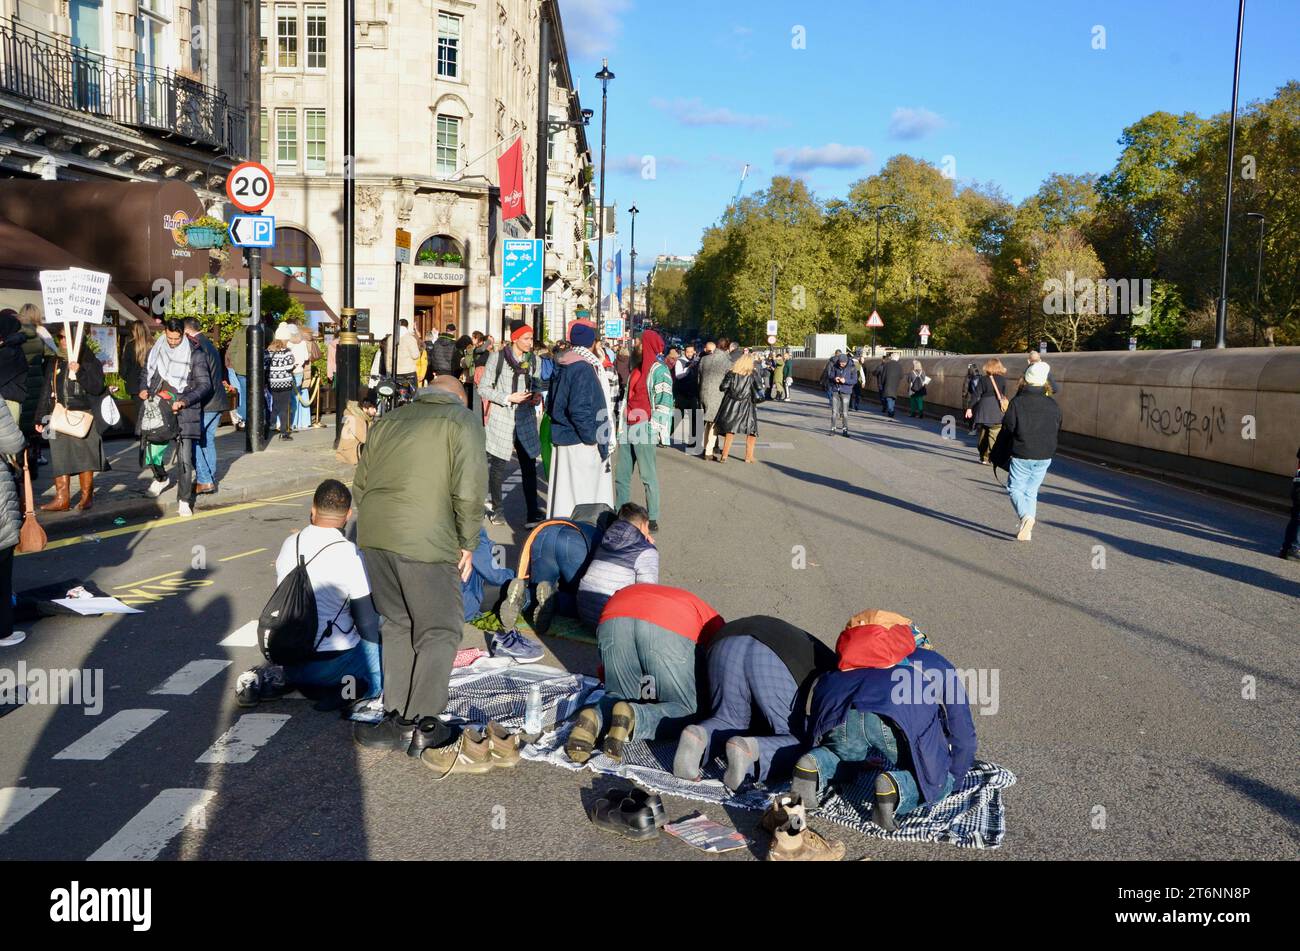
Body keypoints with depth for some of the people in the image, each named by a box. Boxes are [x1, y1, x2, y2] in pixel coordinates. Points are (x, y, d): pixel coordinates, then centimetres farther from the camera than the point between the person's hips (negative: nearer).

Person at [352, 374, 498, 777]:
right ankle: (422, 728, 3)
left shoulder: (387, 421, 20)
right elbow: (469, 489, -8)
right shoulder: (462, 420, 2)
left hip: (373, 533, 6)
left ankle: (395, 718, 21)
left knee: (397, 625, 17)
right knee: (439, 632, 5)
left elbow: (360, 485, 20)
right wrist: (467, 544, 0)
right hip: (425, 542, -6)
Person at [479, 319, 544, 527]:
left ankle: (532, 515, -3)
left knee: (529, 467, -2)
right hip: (502, 419, -3)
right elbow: (483, 388, -5)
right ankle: (497, 510, 25)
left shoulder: (531, 359, 8)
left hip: (526, 418, 4)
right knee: (498, 466, 6)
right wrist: (508, 398, -16)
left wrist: (536, 396, 0)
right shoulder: (497, 357, -6)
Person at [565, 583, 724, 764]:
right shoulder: (712, 620, 37)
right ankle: (632, 717, -14)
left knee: (619, 695, 26)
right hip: (668, 631, -4)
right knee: (686, 713, 13)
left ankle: (595, 719, -6)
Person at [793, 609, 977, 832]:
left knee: (844, 755, 35)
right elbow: (963, 732, 32)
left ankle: (817, 766, 3)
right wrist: (952, 780, 47)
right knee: (935, 781, 20)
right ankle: (898, 786, -11)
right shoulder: (938, 665, 34)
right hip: (895, 722, -3)